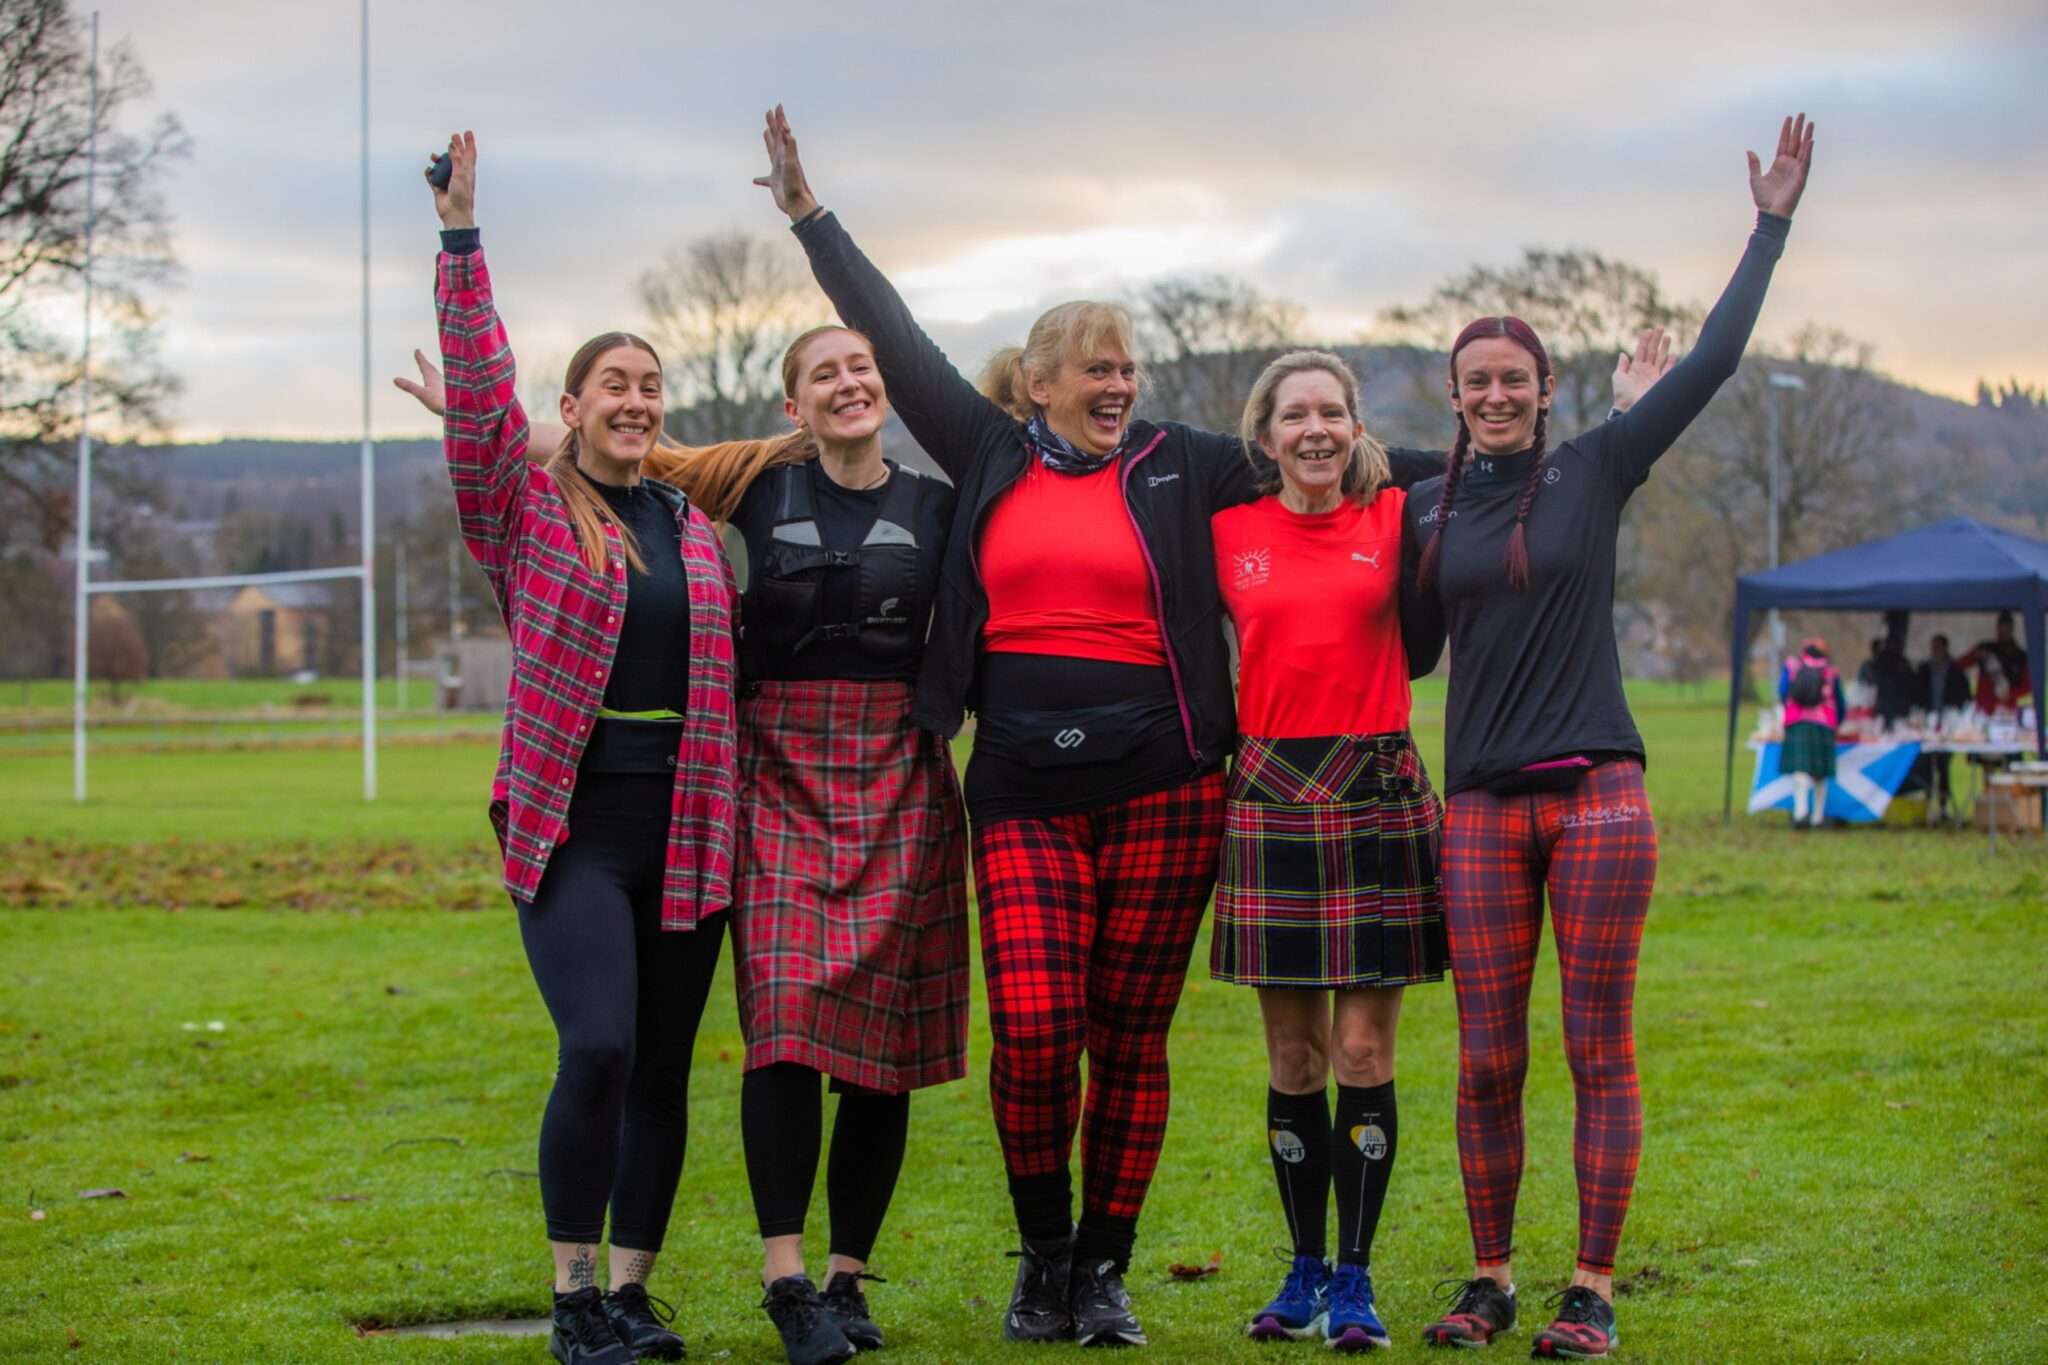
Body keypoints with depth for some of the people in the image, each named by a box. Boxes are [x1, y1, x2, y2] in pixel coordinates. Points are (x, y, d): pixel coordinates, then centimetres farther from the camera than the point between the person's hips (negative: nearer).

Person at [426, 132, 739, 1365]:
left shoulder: (697, 527, 14)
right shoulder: (527, 509, 2)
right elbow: (478, 384, -11)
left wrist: (734, 815, 11)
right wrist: (462, 238, -18)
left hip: (684, 827, 4)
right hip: (572, 822, -4)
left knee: (665, 1069, 7)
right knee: (598, 1048, -18)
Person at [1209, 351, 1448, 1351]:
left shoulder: (1394, 518, 4)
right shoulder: (1229, 531, 6)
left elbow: (1418, 652, 4)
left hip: (1379, 798, -1)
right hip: (1270, 800, 1)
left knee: (1363, 1052, -2)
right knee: (1293, 1058, 6)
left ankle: (1355, 1278, 7)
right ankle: (1304, 1268, 18)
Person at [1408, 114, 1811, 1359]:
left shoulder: (1595, 471, 4)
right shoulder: (1423, 509, 10)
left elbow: (1714, 362, 4)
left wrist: (1772, 225, 5)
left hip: (1599, 794, -2)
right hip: (1482, 805, 2)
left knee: (1601, 1053, -2)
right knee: (1488, 1062, 2)